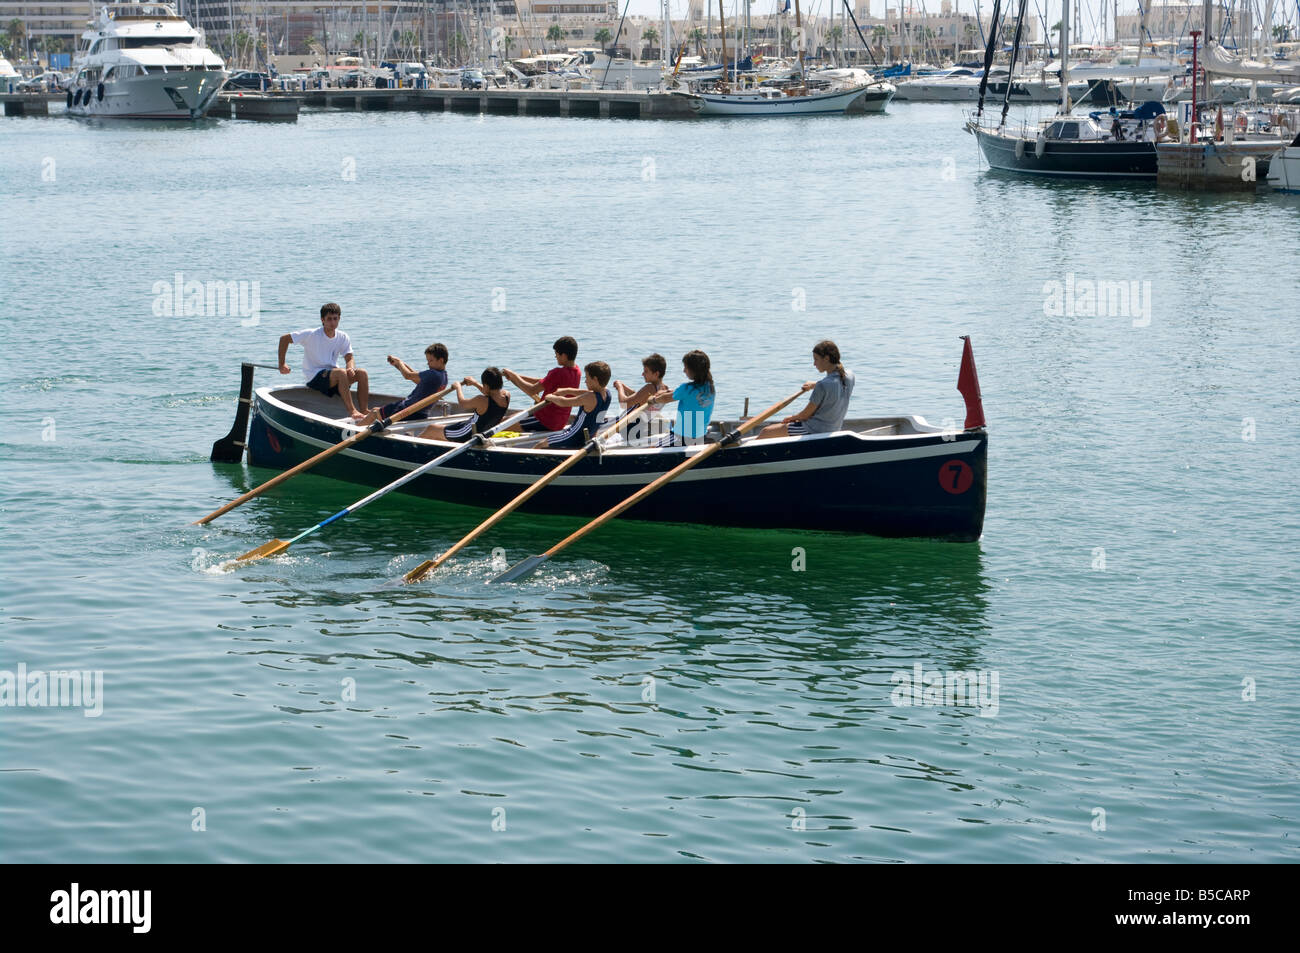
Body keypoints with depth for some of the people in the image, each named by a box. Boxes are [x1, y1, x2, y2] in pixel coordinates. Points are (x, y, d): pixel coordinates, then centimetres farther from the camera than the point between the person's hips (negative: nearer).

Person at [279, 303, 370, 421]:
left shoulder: (343, 337, 5)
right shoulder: (312, 335, -10)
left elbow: (349, 358, 3)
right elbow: (284, 339, -4)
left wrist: (350, 368, -22)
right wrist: (281, 365, -4)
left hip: (333, 376, 6)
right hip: (314, 376, -6)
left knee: (362, 373, -19)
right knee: (341, 372, -35)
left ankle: (365, 411, -24)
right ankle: (352, 411, -39)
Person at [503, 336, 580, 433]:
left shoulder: (558, 373, -24)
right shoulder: (576, 371, 5)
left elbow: (532, 391, -22)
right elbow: (543, 382, 11)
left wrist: (514, 376, -8)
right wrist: (518, 376, 6)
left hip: (546, 421, -9)